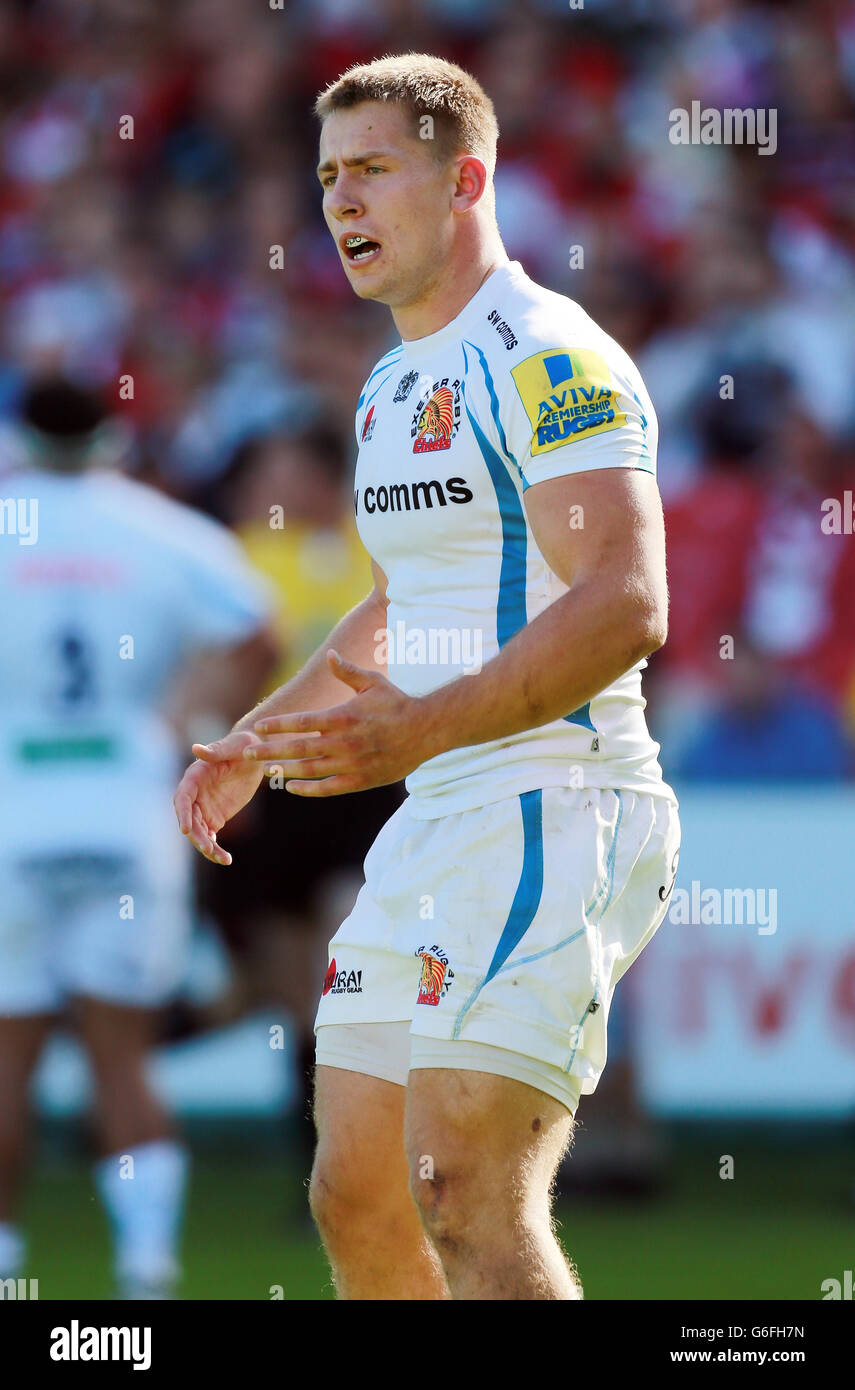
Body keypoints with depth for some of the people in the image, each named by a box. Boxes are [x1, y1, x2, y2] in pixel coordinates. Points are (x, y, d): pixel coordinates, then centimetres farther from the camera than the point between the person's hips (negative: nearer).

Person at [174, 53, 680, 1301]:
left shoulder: (549, 361, -12)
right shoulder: (395, 383, 18)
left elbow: (625, 607, -24)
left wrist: (421, 728, -32)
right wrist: (255, 743, 24)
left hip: (551, 811, -10)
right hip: (433, 824, 10)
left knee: (467, 1198, -19)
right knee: (355, 1197, 8)